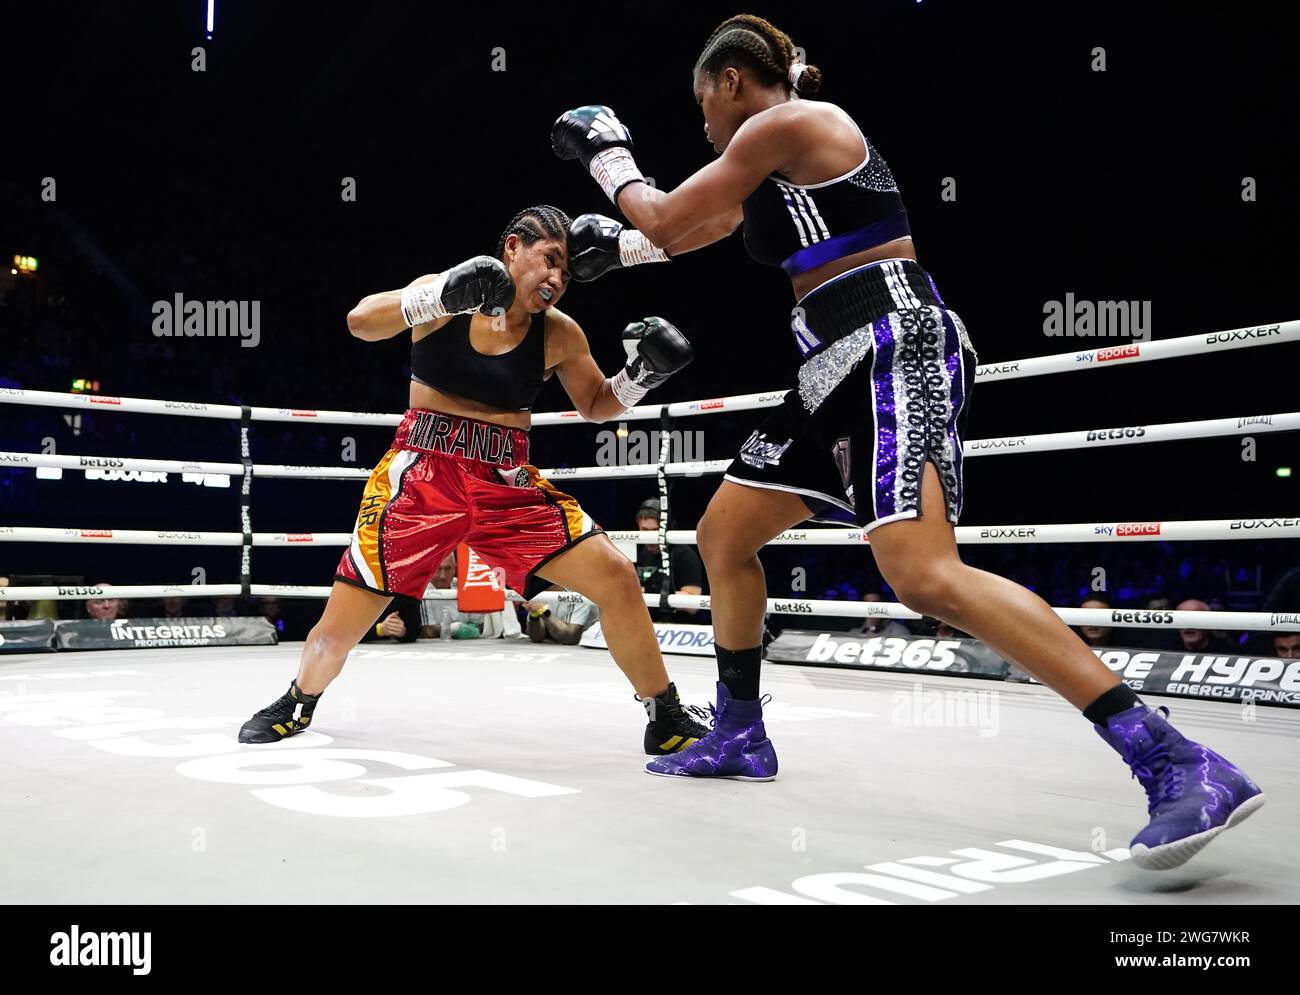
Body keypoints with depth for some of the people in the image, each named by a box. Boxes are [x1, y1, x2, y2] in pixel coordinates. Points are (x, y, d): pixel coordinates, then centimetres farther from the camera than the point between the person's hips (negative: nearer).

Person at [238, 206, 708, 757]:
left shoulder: (559, 334, 2)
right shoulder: (440, 292, -4)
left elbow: (595, 405, 16)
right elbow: (360, 322, -19)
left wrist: (639, 375, -5)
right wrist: (443, 294, -35)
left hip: (509, 485, 2)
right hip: (422, 474, -2)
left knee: (617, 579, -11)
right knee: (340, 628, -2)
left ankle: (666, 717, 7)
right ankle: (300, 701, 33)